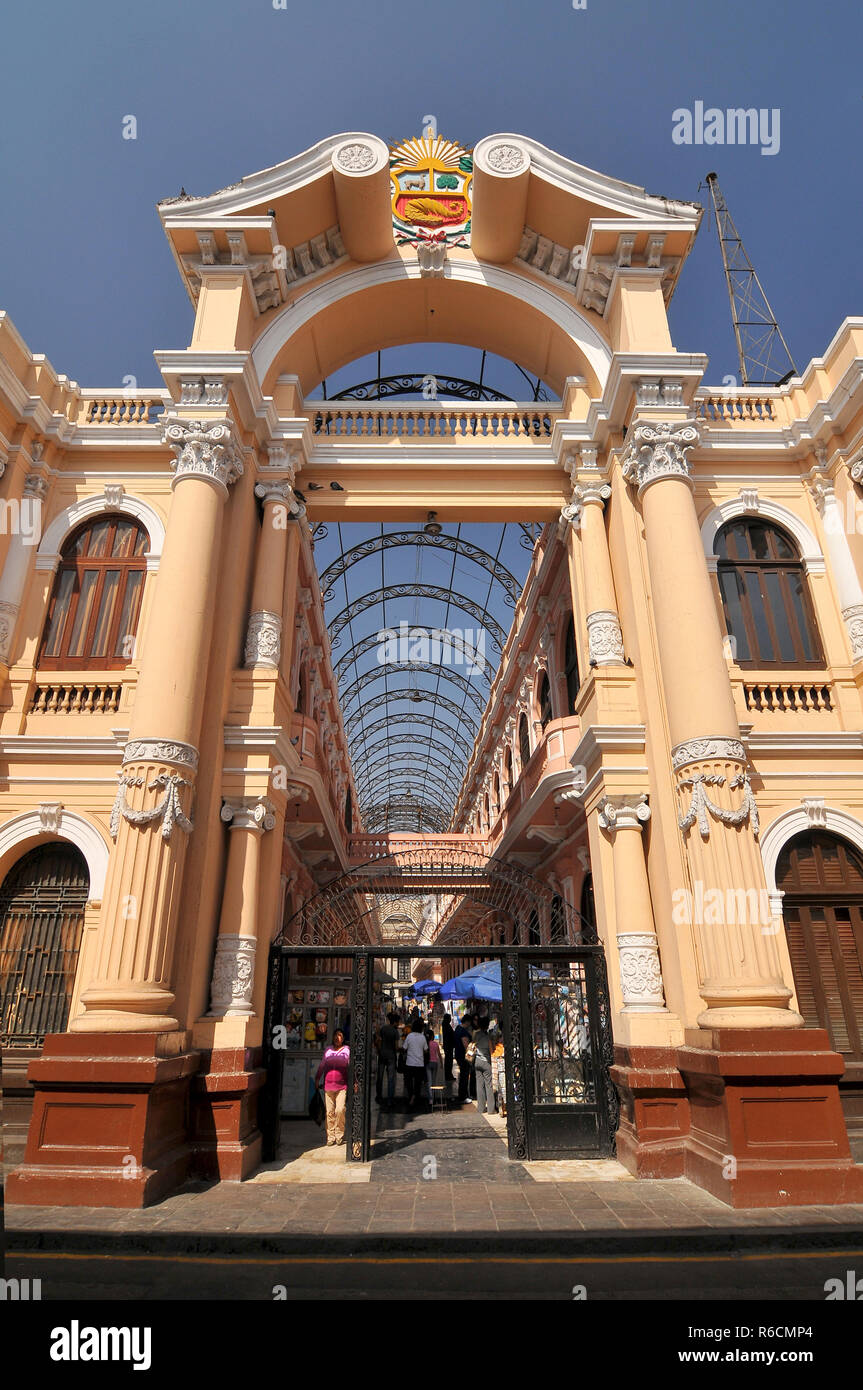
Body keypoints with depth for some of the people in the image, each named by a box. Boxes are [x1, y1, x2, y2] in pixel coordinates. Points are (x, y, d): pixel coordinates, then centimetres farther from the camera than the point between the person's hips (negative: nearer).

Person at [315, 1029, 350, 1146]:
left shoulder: (347, 1050, 8)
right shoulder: (328, 1050, 15)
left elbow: (351, 1066, 4)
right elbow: (321, 1066, 19)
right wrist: (317, 1079, 12)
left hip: (342, 1086, -2)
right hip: (328, 1085, 2)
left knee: (340, 1110, -13)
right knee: (329, 1112, 0)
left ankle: (339, 1135, 3)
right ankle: (331, 1137, 10)